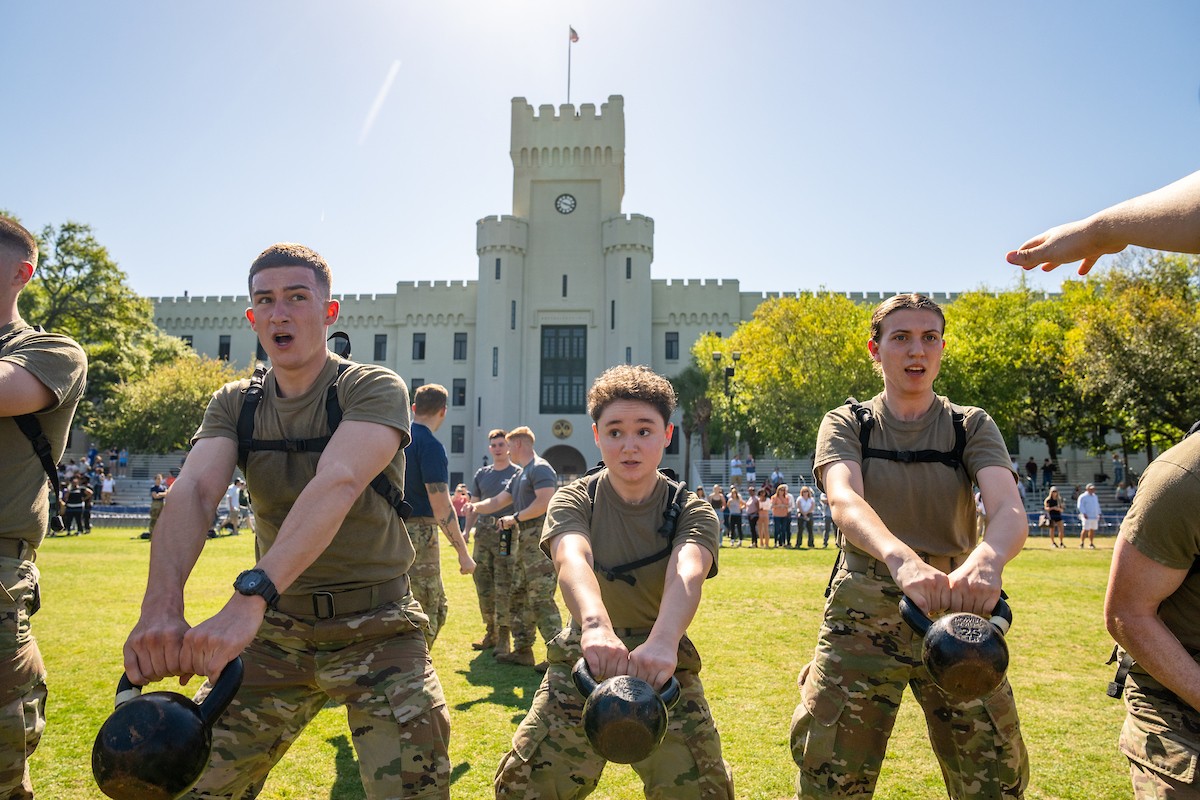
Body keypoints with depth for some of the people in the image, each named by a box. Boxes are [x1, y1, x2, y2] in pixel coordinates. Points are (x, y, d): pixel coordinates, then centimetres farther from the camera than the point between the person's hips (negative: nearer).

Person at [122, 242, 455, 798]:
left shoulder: (374, 389, -11)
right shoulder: (234, 404, 4)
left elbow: (338, 484, -29)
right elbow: (194, 491, -15)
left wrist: (250, 596, -43)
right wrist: (161, 603, -34)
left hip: (375, 628, -4)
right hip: (276, 628, 4)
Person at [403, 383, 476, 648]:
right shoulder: (430, 445, -13)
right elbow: (441, 506, -17)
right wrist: (463, 553, -13)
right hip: (418, 533, -8)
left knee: (438, 608, 17)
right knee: (425, 615, 1)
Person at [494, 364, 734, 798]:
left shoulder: (692, 511, -5)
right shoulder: (575, 500, -4)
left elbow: (687, 573, -27)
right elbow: (572, 559, -27)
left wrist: (664, 640, -49)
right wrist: (595, 625, -48)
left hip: (665, 670, 0)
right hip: (580, 665, 1)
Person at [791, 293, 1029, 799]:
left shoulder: (971, 426, 5)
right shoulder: (846, 425, 2)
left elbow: (1010, 512, -14)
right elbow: (844, 502, -19)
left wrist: (987, 558, -38)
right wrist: (901, 559, -40)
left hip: (957, 612, 1)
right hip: (862, 617, -1)